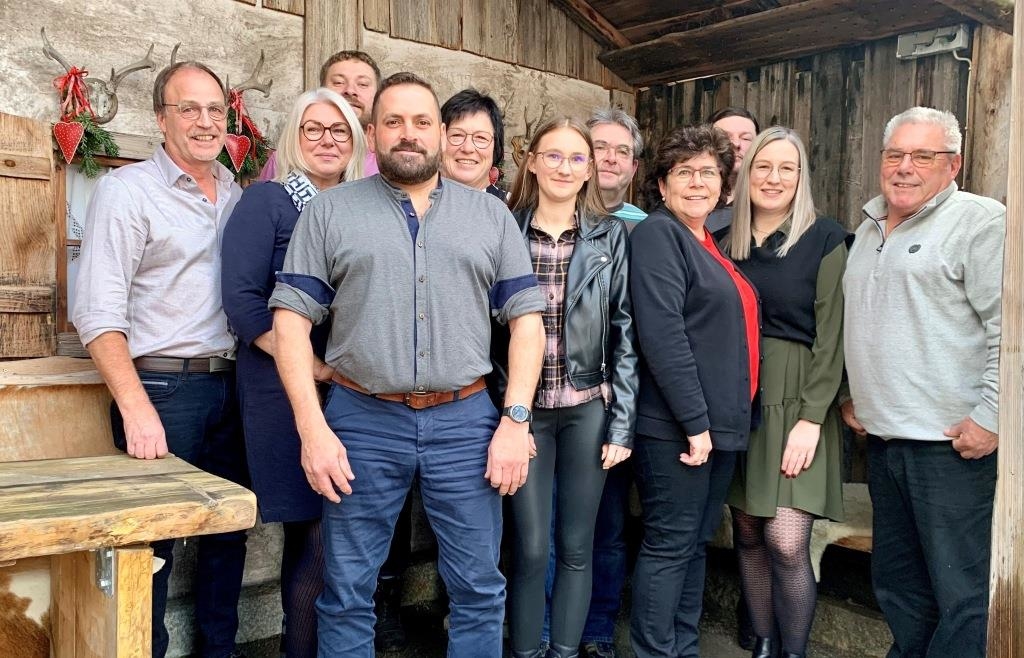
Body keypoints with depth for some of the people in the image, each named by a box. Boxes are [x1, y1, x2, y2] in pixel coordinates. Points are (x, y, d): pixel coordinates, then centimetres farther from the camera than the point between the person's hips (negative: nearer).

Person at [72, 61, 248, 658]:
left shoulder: (237, 196, 12)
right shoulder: (128, 190, -5)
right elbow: (98, 313, -13)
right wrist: (136, 408, -21)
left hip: (231, 384, 6)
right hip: (162, 387, -6)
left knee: (228, 535, 13)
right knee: (152, 542, 2)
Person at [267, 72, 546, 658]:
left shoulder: (491, 215, 9)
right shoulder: (329, 211, 5)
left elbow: (526, 318, 6)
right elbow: (292, 319, 0)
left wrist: (516, 419, -4)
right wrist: (313, 429, -9)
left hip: (466, 421, 1)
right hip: (362, 423, -1)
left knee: (480, 590, 9)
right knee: (347, 594, 10)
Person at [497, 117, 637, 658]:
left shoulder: (611, 236, 3)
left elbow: (625, 331, 1)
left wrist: (623, 422, -4)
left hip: (589, 409, 1)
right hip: (525, 410, -1)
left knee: (576, 547, 9)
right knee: (531, 548, 3)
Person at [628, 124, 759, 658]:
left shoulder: (710, 246, 17)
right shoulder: (657, 235, -9)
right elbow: (663, 335, -20)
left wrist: (724, 417, 14)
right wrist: (695, 420, -21)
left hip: (721, 422, 9)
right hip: (675, 426, -9)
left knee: (696, 542, 15)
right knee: (670, 543, -2)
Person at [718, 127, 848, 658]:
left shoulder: (824, 241, -3)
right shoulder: (725, 242, 9)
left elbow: (831, 336, -7)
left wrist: (811, 419, -13)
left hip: (795, 404, -4)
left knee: (786, 543, -9)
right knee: (748, 536, 8)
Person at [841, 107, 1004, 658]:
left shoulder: (981, 221, -7)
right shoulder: (869, 229, 16)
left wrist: (991, 417, -17)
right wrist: (849, 395, 19)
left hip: (953, 442, -7)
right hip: (882, 438, 8)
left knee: (963, 593, 2)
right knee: (896, 583, 18)